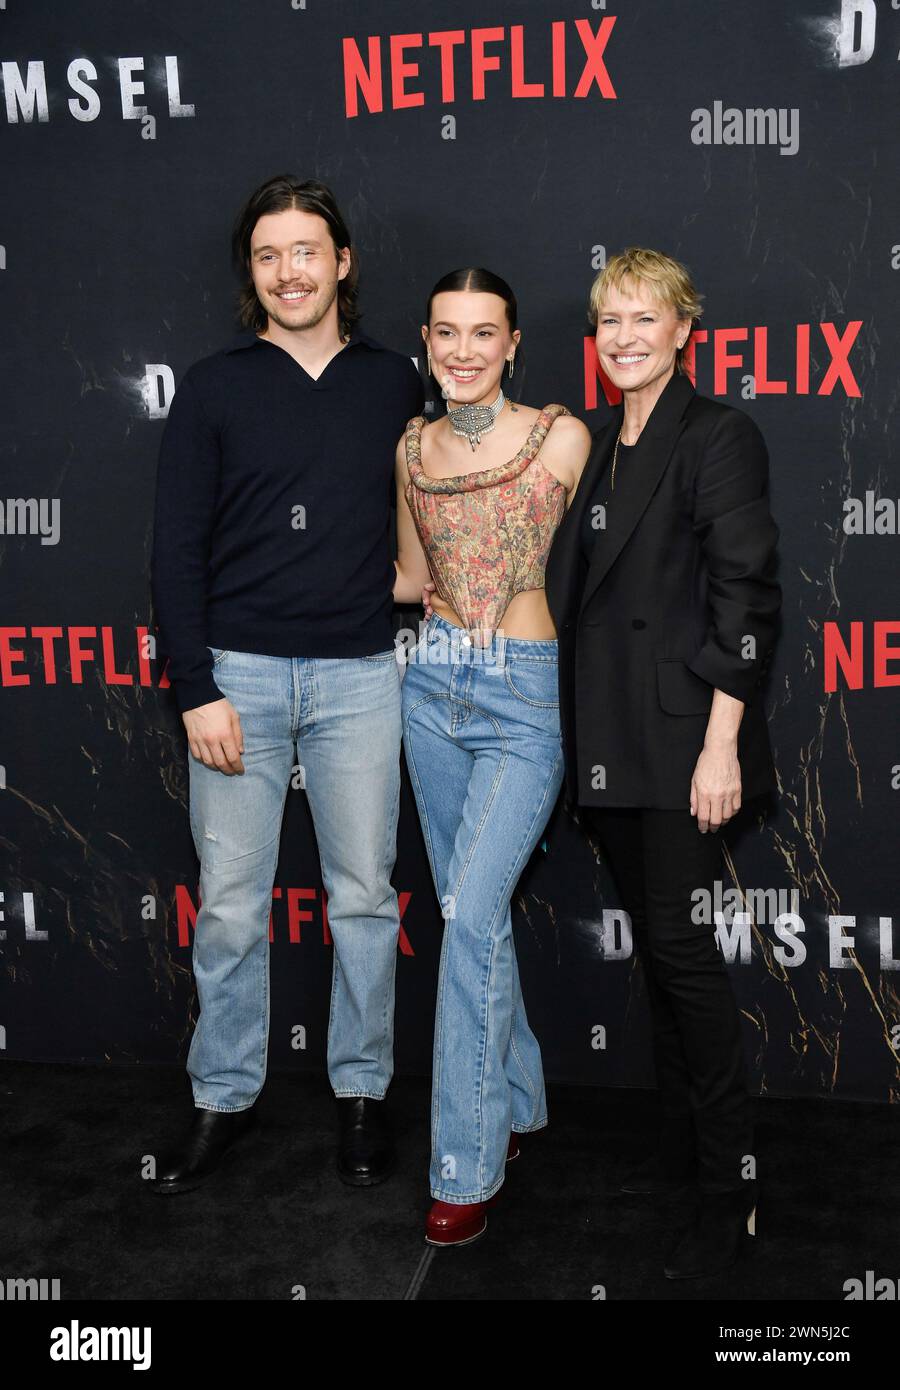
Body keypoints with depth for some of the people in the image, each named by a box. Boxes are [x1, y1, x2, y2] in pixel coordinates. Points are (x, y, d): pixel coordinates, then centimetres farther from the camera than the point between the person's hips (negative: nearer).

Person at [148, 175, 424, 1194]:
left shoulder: (394, 384, 7)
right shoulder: (213, 388, 2)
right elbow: (177, 549, -2)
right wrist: (196, 691, -8)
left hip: (358, 676, 1)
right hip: (239, 675, -1)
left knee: (364, 896, 7)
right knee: (229, 905, 4)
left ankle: (362, 1090, 24)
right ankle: (224, 1098, 22)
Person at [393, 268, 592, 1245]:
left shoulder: (562, 438, -5)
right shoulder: (412, 447, 7)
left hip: (526, 697, -5)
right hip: (432, 685, 5)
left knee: (472, 912, -14)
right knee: (472, 910, 12)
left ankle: (469, 1164, -1)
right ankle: (518, 1099, 32)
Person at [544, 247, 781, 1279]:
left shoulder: (718, 435, -7)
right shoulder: (600, 445, 16)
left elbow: (744, 595, -13)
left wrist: (721, 743, -18)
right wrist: (576, 729, 15)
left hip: (680, 732, -7)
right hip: (609, 738, 7)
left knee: (680, 941, -6)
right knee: (652, 939, 14)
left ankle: (729, 1183, 8)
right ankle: (679, 1144, 28)